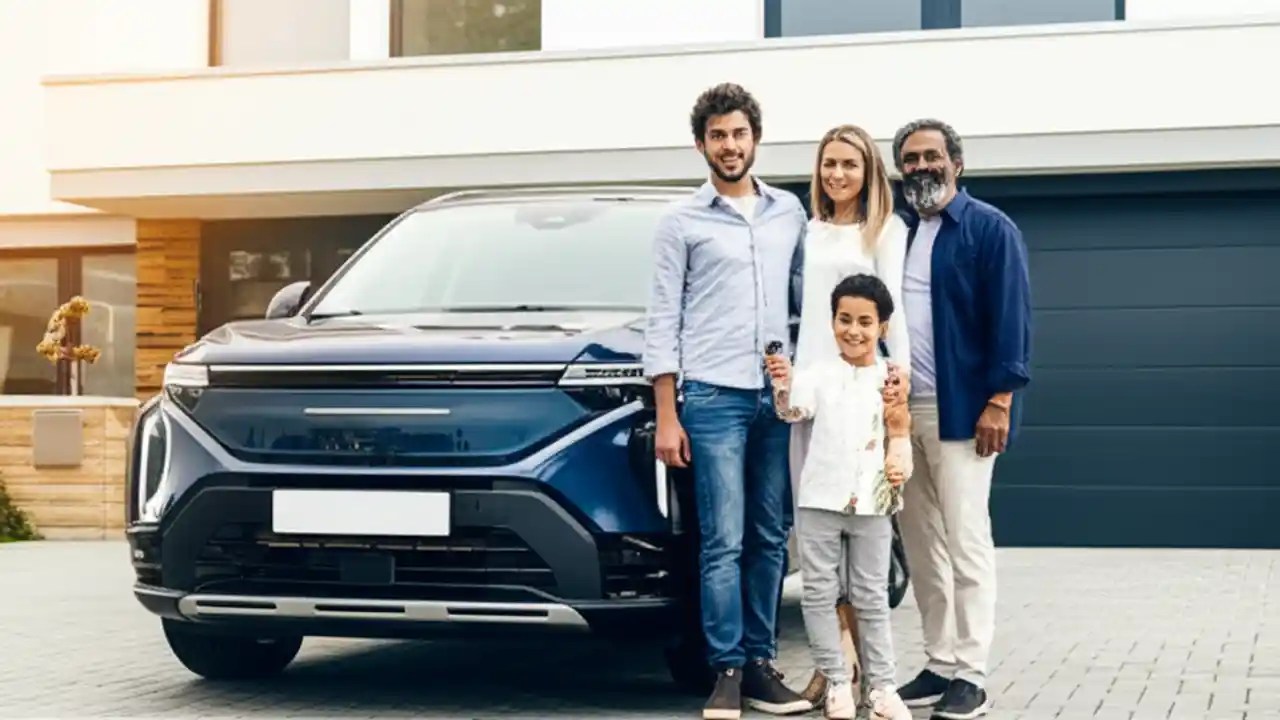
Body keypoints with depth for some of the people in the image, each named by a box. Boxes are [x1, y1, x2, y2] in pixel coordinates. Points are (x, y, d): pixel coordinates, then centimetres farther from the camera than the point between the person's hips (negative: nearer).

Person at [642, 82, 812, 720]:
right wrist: (665, 418, -5)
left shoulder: (789, 212, 12)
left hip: (778, 396, 4)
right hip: (713, 397, -3)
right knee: (723, 542, -5)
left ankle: (760, 664, 12)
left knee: (770, 540, 6)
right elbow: (663, 322, 0)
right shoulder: (681, 222, 2)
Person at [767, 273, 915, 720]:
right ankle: (837, 682, 12)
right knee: (819, 593, 3)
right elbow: (793, 412, -14)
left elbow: (900, 435, 9)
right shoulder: (818, 371, -1)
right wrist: (783, 387, -34)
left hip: (872, 503, 0)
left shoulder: (892, 379, 3)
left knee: (871, 598, 7)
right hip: (819, 499, 0)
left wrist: (901, 466, -9)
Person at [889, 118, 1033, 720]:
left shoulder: (990, 229, -5)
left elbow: (1010, 318, -11)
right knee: (921, 546, 9)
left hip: (959, 411, -6)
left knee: (964, 542, -3)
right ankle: (940, 664, 17)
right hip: (901, 410, 7)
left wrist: (999, 402, -17)